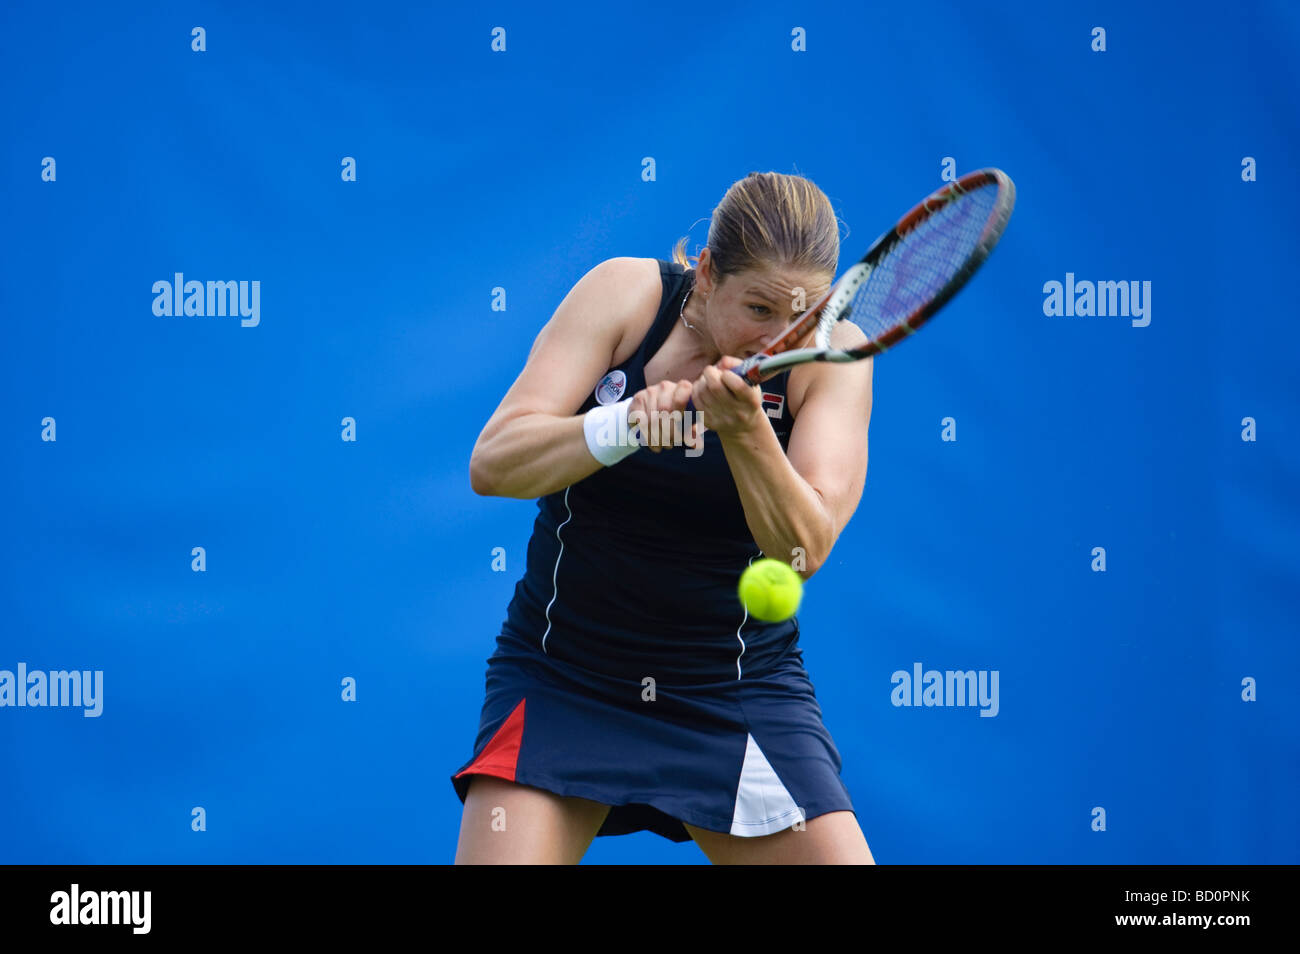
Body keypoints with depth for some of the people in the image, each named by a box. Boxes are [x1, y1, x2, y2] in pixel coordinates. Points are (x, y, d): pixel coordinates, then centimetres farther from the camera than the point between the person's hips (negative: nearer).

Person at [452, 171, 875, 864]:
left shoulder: (833, 353, -8)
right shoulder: (623, 293, -9)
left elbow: (804, 550, -20)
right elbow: (491, 466, -17)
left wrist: (744, 428, -36)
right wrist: (626, 423, -34)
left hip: (738, 689, 1)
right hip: (561, 675, -1)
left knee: (838, 856, -12)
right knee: (501, 855, -17)